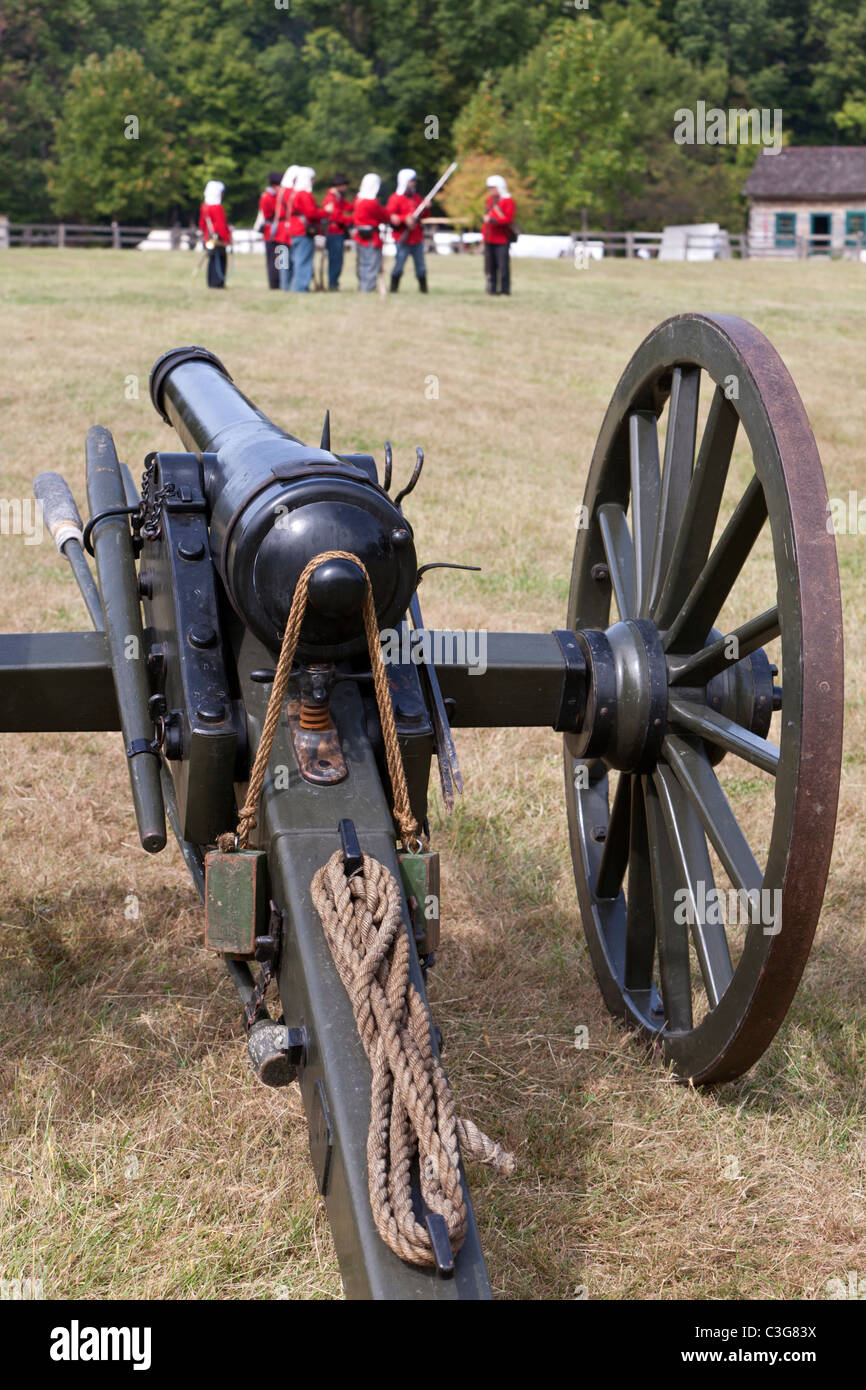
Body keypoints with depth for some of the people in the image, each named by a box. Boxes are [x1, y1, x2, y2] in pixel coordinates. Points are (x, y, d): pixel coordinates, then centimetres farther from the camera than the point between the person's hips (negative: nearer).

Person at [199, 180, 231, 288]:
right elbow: (221, 225, -18)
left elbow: (201, 223, 17)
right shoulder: (217, 207, -16)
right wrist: (227, 238, -12)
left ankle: (211, 283, 14)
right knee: (219, 260, -4)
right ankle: (217, 282, -6)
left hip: (209, 238, 9)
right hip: (219, 239, -9)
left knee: (212, 260, 12)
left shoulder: (204, 206, 10)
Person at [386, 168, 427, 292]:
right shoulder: (396, 198, -5)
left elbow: (423, 215, 22)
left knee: (420, 265, 8)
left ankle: (423, 288, 15)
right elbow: (389, 217, -13)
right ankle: (393, 288, 3)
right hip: (403, 239, -6)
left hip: (417, 238, 6)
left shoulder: (417, 197, 16)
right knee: (399, 264, -6)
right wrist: (405, 219, -23)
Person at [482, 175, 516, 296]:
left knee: (502, 265, -6)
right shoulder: (490, 199, 16)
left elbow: (508, 219, -15)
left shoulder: (508, 201, -7)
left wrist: (492, 220, -23)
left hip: (502, 240, -7)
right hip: (489, 239, 7)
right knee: (490, 265, 7)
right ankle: (492, 288, 13)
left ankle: (505, 289, 0)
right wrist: (483, 232, 14)